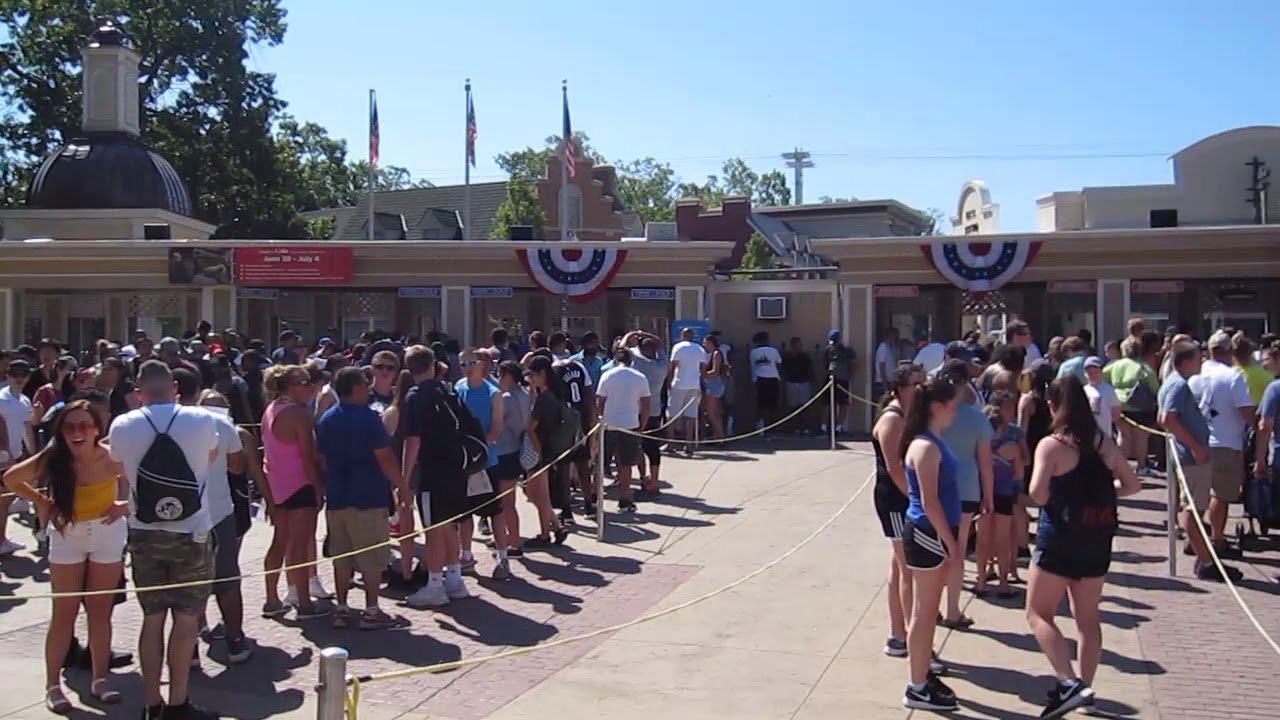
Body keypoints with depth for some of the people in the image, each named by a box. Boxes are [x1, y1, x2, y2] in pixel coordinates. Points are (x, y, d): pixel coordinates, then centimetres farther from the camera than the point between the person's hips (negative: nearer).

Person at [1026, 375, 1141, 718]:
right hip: (1098, 538, 6)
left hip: (1060, 537, -6)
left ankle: (1069, 683, -11)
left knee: (1039, 615, 2)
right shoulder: (1104, 442, 4)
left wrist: (1054, 500, -3)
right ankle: (1084, 687, 25)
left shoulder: (1051, 444, -14)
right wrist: (1099, 492, 13)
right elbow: (1132, 485, 8)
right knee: (1088, 618, 17)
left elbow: (1038, 493, -23)